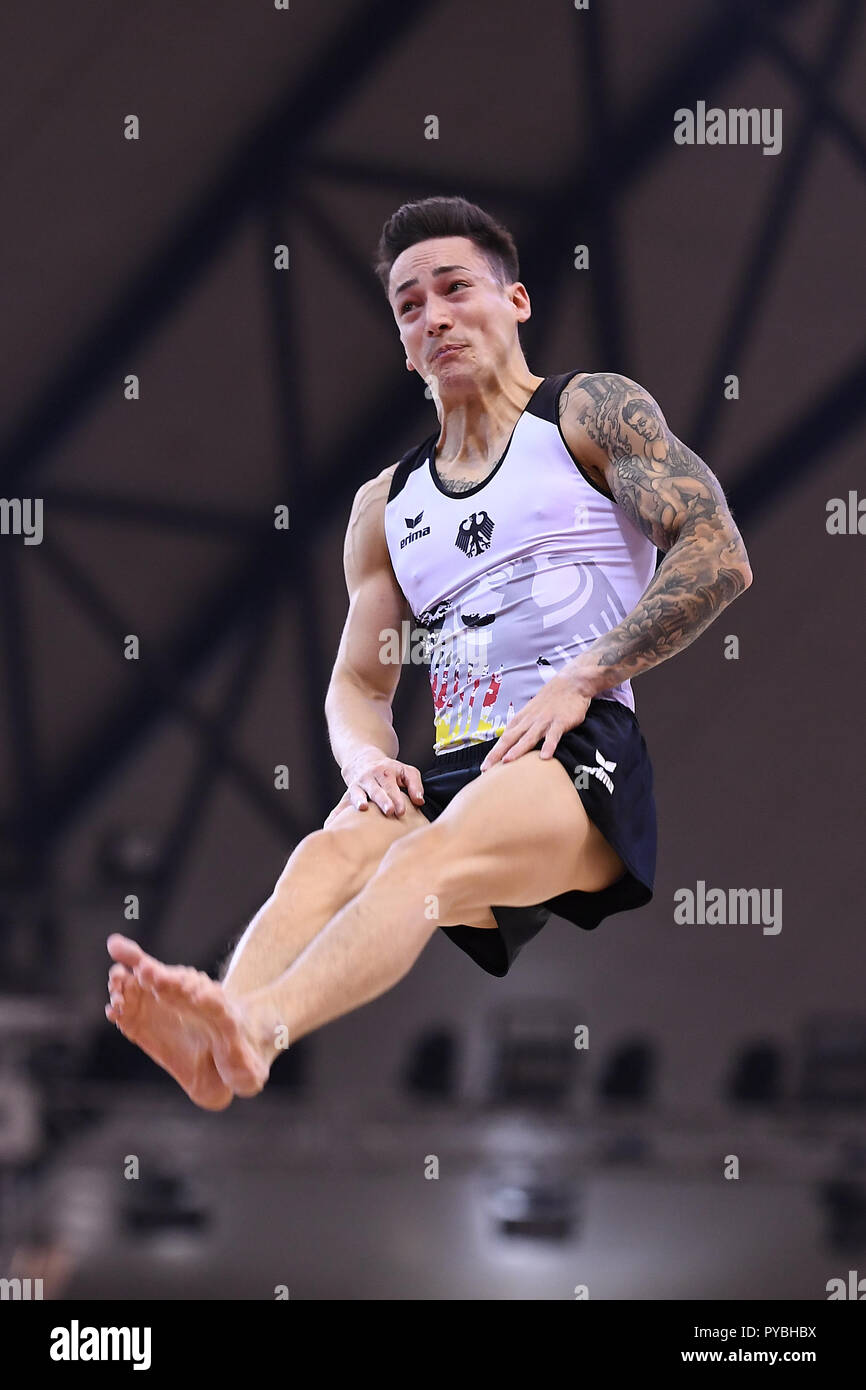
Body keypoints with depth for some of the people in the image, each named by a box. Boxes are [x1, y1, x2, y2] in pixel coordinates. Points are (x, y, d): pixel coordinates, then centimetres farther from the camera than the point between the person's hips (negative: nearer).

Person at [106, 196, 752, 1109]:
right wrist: (366, 762, -1)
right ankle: (216, 1043, -60)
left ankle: (256, 1030, -64)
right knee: (332, 853, -31)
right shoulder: (387, 504, 26)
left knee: (435, 853, -37)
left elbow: (718, 555, -3)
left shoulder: (590, 413, 10)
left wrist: (578, 682, -12)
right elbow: (357, 683, 25)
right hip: (450, 770, 5)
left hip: (581, 755, -5)